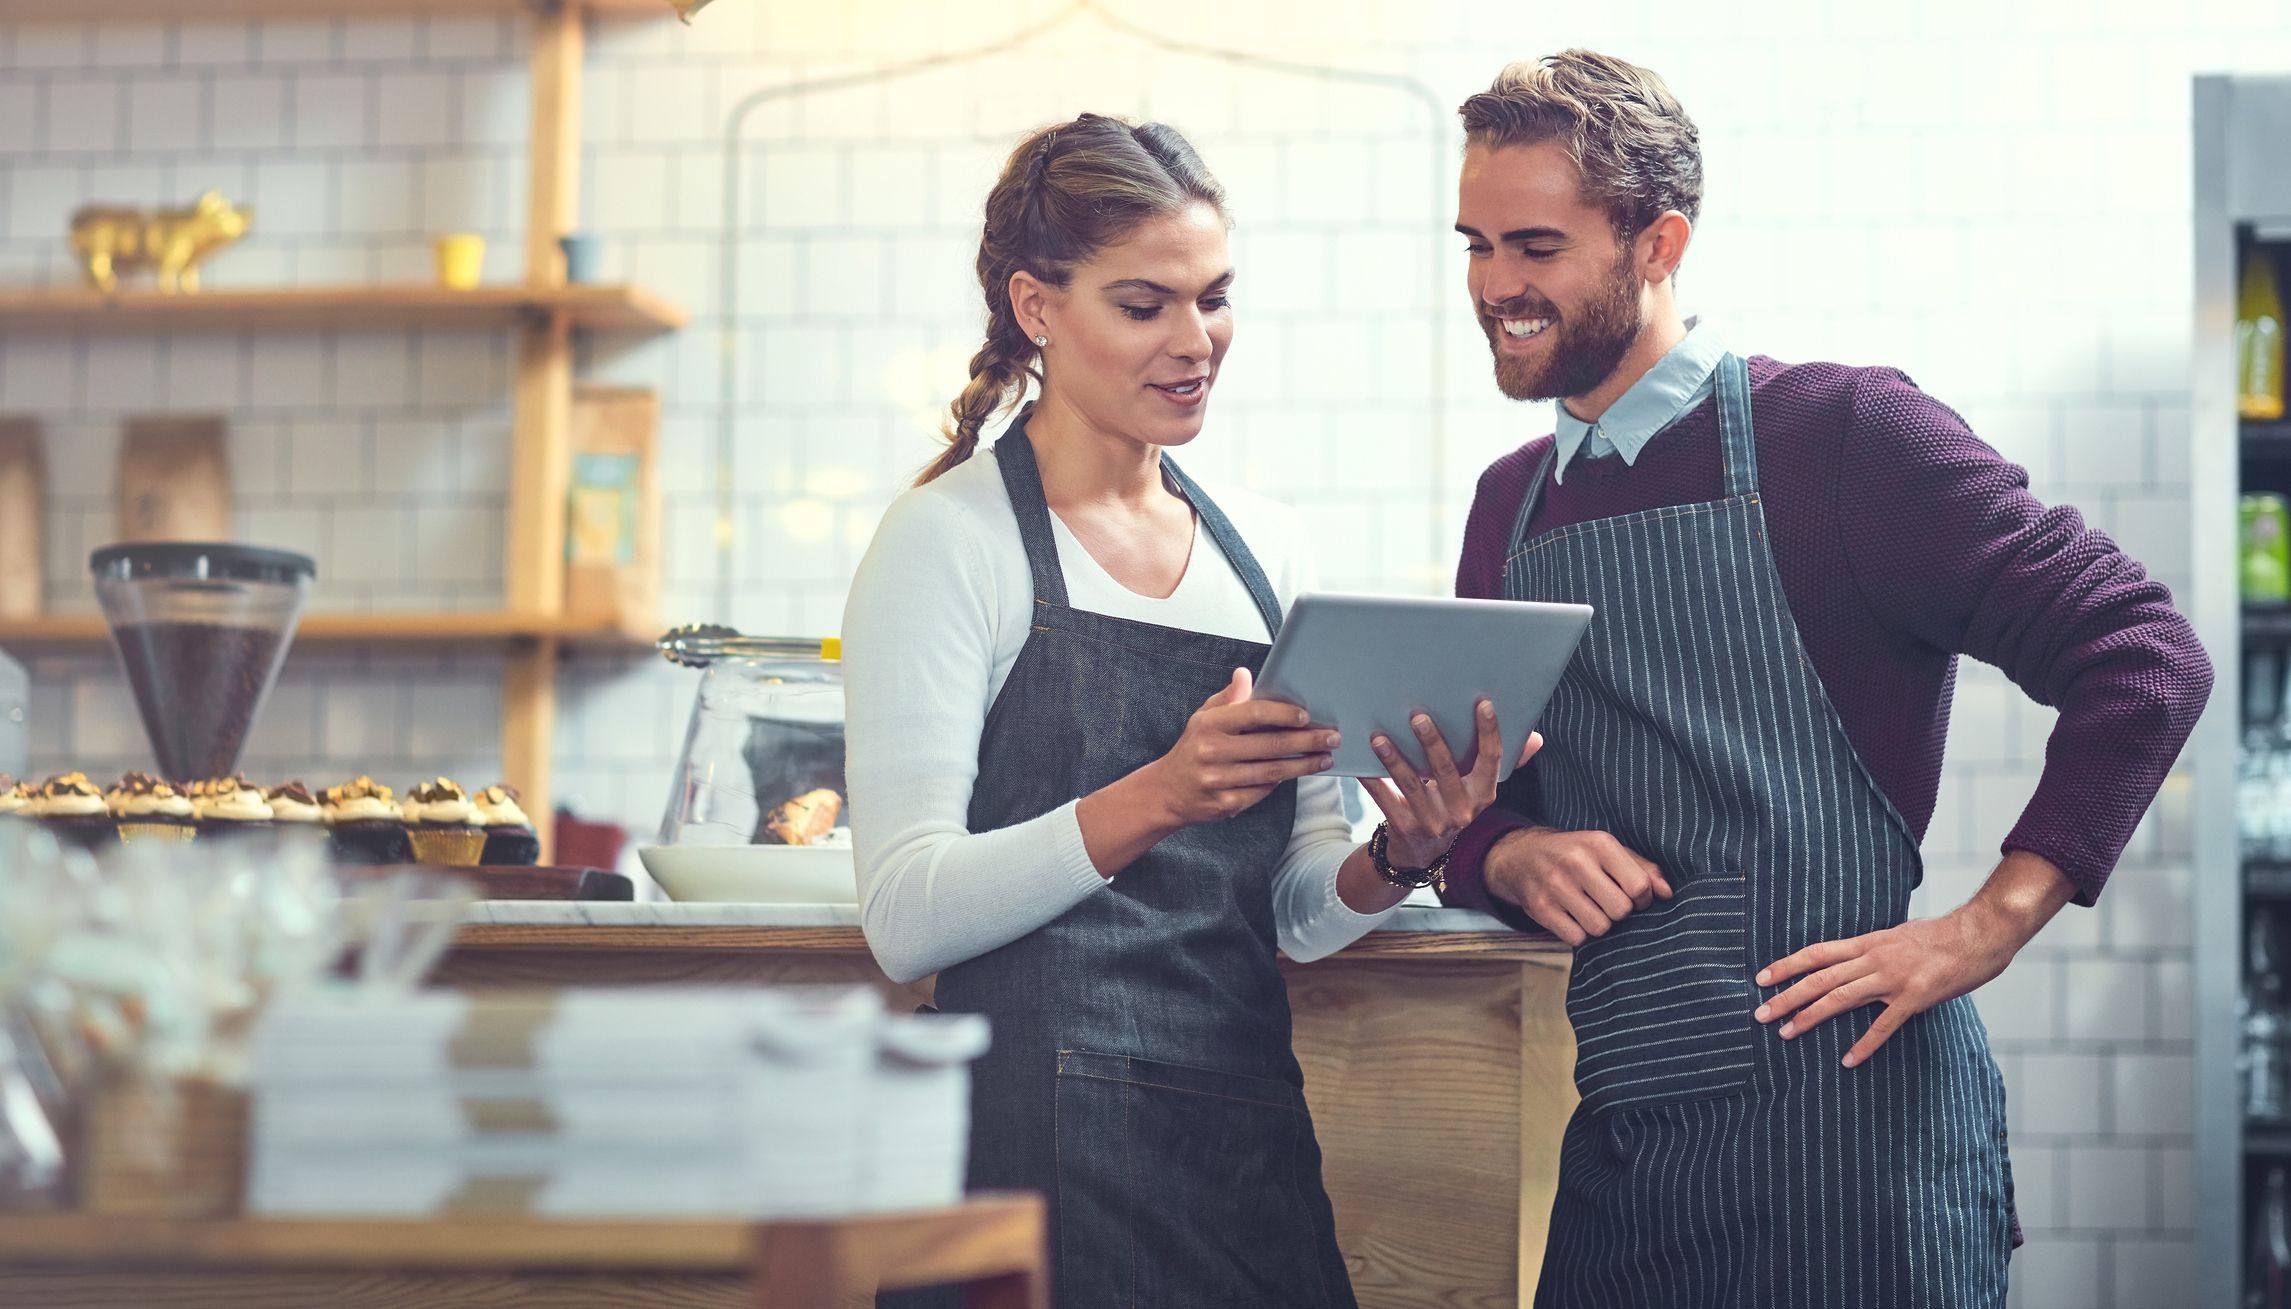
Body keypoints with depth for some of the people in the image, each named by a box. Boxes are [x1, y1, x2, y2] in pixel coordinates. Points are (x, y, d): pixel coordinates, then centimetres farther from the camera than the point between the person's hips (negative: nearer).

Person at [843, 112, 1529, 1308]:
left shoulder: (1267, 548, 13)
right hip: (1045, 1143, -5)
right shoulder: (954, 538, -4)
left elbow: (1295, 914, 14)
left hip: (1256, 1144, 6)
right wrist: (1155, 799, -25)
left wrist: (1401, 856, -7)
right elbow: (906, 917, -13)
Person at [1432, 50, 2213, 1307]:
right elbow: (1470, 798, 19)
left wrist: (1985, 928, -15)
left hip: (1850, 1126, -6)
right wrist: (1513, 856, -4)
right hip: (1616, 1145, 6)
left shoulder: (1839, 433, -7)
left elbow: (2143, 657, -11)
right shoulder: (1512, 505, 13)